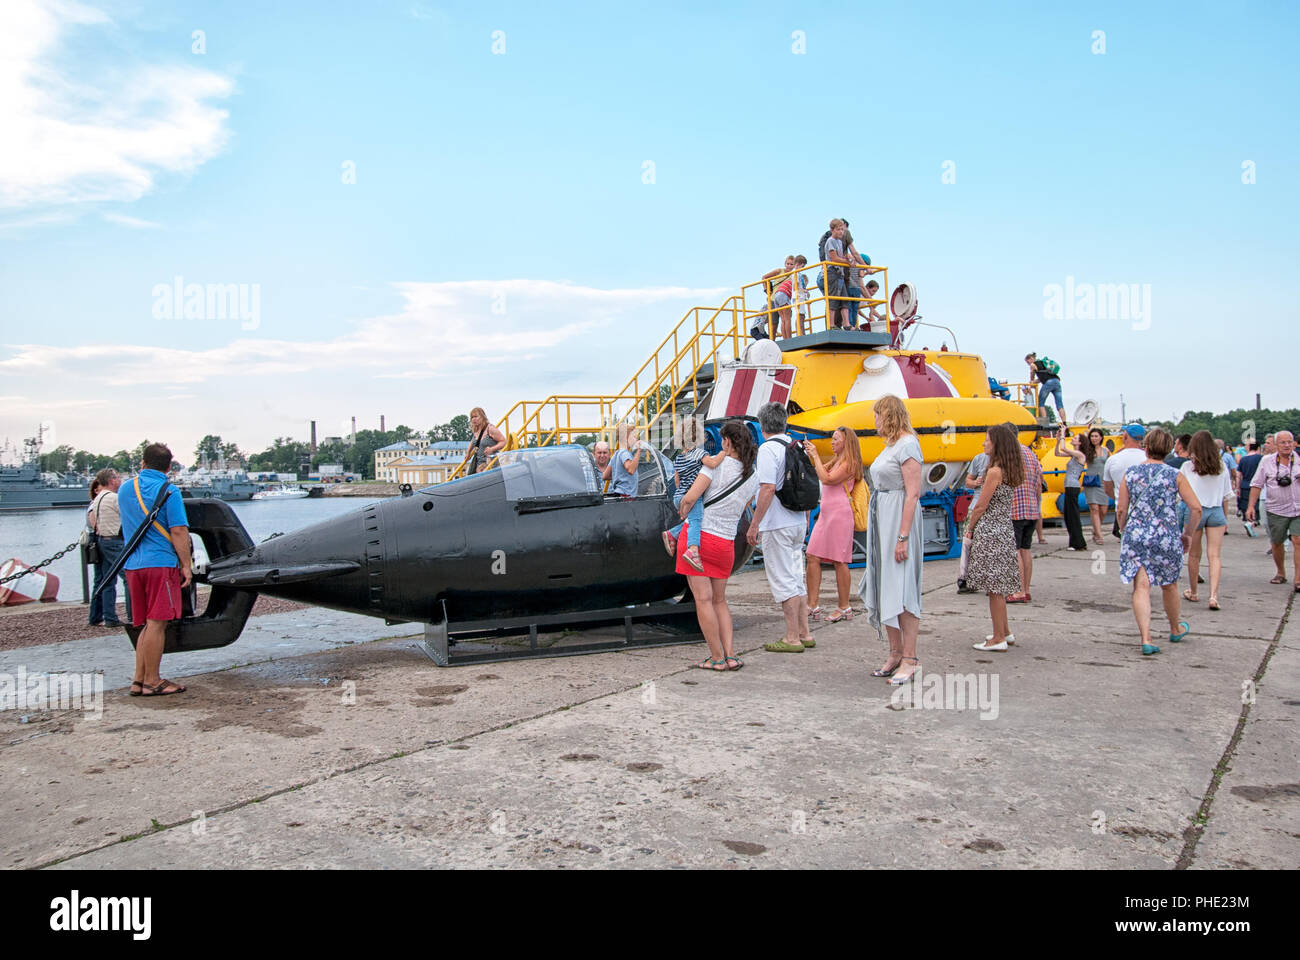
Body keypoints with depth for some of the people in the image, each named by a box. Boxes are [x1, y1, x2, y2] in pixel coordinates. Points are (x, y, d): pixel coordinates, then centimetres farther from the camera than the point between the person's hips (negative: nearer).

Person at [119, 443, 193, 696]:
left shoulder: (125, 490, 13)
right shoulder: (168, 492, -8)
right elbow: (178, 532, -13)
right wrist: (186, 565, -9)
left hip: (132, 565, 7)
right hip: (161, 563, -7)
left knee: (148, 625, 13)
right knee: (157, 624, -2)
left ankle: (139, 680, 14)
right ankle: (151, 681, 2)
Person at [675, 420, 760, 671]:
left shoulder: (717, 464, -12)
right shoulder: (753, 479, 5)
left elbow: (690, 498, -17)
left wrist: (684, 513, 6)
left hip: (698, 535, -5)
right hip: (725, 544, 5)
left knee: (703, 600, 0)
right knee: (719, 601, 18)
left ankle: (717, 658, 2)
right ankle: (730, 655, 9)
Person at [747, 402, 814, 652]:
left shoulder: (768, 449, -14)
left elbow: (768, 489, -22)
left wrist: (754, 524, -17)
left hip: (777, 525, -8)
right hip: (798, 523, 8)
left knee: (783, 581, -3)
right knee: (796, 579, 15)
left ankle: (792, 638, 1)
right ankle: (805, 634, 19)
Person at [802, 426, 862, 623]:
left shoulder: (848, 463, -6)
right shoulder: (835, 462, 22)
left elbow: (827, 479, -16)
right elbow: (817, 472, 20)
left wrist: (816, 456, -10)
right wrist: (810, 454, 9)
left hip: (839, 513, -9)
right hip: (825, 513, 9)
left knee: (839, 561, -4)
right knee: (813, 557, 1)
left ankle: (844, 608, 4)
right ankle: (813, 607, 2)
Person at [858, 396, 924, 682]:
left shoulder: (907, 444, -12)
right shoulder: (890, 445, 16)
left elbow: (913, 493, -18)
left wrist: (903, 536, -22)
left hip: (899, 518, -10)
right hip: (881, 519, 10)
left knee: (901, 590, -8)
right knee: (884, 589, 10)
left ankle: (910, 659, -3)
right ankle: (895, 655, 17)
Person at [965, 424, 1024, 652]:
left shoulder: (994, 472, -16)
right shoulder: (1010, 471, 10)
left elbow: (981, 507, -13)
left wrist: (969, 528, 1)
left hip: (990, 531, -9)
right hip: (1005, 529, 9)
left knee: (994, 586, -3)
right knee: (999, 586, 18)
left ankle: (999, 639, 1)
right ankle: (1005, 632, 26)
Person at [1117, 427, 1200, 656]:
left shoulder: (1130, 473, 1)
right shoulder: (1175, 475, 0)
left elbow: (1121, 509, 2)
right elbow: (1196, 508, -4)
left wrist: (1125, 532, 17)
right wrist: (1187, 534, 9)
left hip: (1136, 536, 0)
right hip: (1167, 536, 0)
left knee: (1141, 586, -3)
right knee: (1169, 585, 19)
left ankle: (1146, 638, -14)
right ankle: (1176, 629, 41)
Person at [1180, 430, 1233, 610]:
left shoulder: (1187, 467, -6)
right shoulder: (1221, 466, 4)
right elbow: (1226, 494, 10)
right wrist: (1225, 517, 19)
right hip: (1216, 511, 2)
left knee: (1194, 555, 10)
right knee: (1215, 555, -1)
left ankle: (1193, 593, 22)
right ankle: (1214, 595, -13)